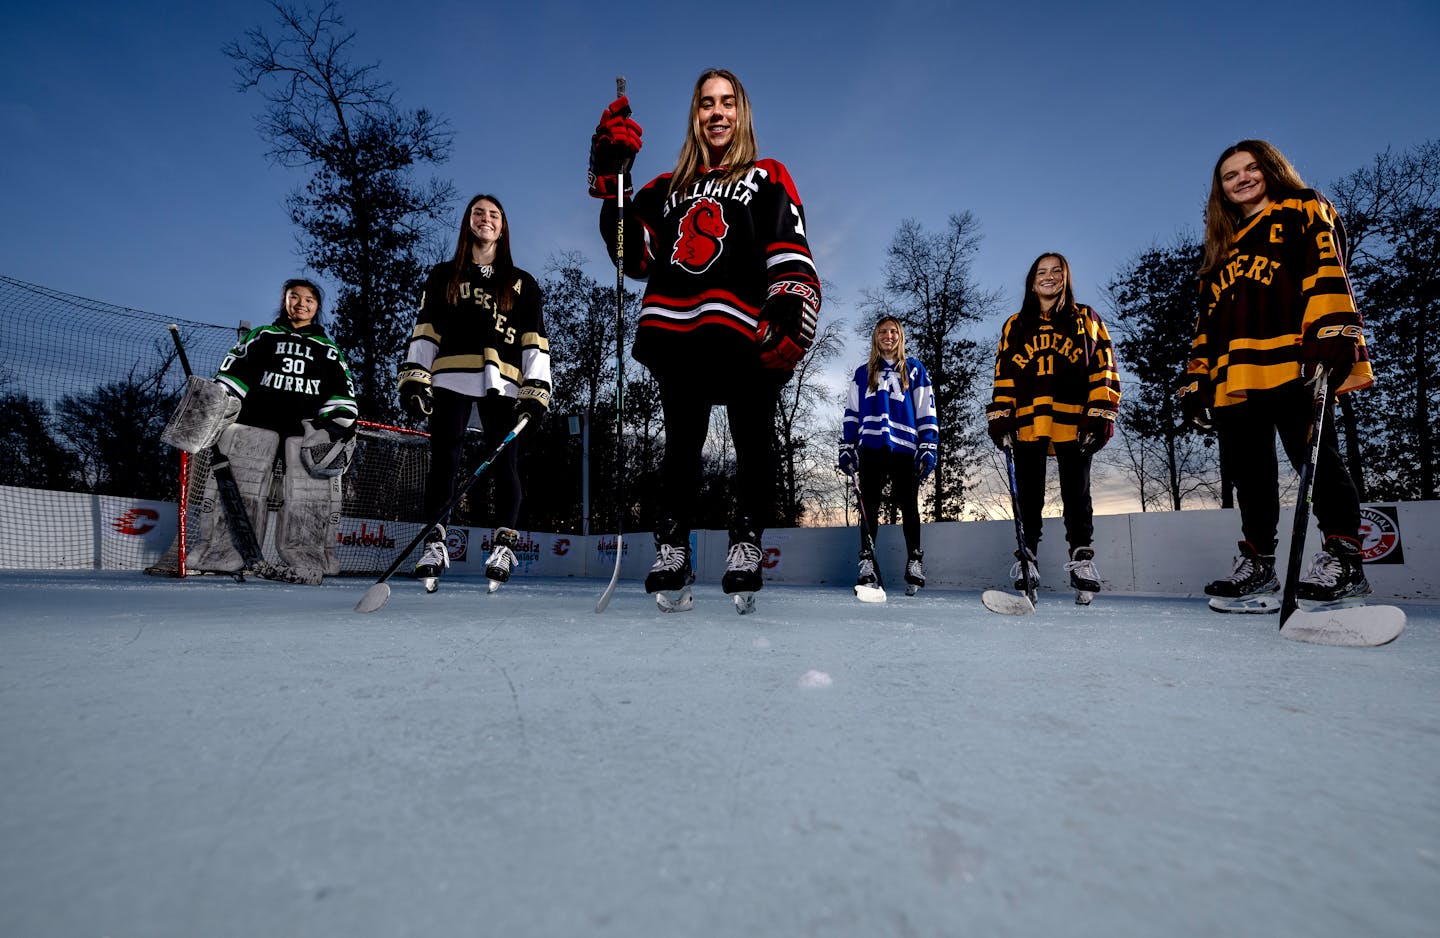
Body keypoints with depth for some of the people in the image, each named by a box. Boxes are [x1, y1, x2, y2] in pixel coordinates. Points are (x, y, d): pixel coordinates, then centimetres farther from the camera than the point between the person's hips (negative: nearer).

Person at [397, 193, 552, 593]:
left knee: (504, 462, -5)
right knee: (443, 460, -5)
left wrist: (536, 392, -2)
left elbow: (534, 342, 10)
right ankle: (434, 542, 1)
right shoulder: (443, 276, 20)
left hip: (501, 383, 0)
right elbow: (424, 332, 13)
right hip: (451, 379, 1)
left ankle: (504, 544, 2)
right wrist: (414, 380, 0)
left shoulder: (522, 283, 18)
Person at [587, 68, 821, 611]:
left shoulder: (768, 179, 15)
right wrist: (611, 185, 7)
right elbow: (636, 257, 14)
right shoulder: (668, 188, 24)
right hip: (678, 336, 3)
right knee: (681, 443, 4)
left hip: (746, 336, -2)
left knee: (752, 441, -1)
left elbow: (791, 255, 2)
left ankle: (746, 543, 11)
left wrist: (791, 305, -17)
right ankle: (671, 547, 11)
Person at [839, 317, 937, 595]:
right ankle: (866, 563, 3)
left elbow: (926, 412, 7)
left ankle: (914, 562, 11)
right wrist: (846, 449, 5)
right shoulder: (863, 373, 16)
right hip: (870, 448, 1)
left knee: (909, 507, 2)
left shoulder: (914, 370, 12)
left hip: (904, 448, -1)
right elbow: (851, 414, 14)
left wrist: (928, 449, -2)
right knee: (869, 507, 0)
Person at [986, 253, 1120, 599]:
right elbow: (1003, 376, 10)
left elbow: (1104, 369, 5)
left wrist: (1100, 416, -5)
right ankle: (1026, 558, 12)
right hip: (1028, 424, 1)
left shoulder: (1086, 319, 12)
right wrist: (1000, 420, -1)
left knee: (1077, 494, 3)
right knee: (1028, 496, 4)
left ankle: (1081, 558, 11)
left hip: (1074, 423, -1)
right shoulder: (1015, 326, 16)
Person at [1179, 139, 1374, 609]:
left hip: (1292, 365, -6)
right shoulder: (1223, 247, 28)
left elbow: (1326, 272, -5)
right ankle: (1258, 564, 10)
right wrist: (1196, 381, 16)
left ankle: (1343, 557, 1)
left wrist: (1331, 335, -20)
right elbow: (1208, 319, 25)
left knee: (1317, 459, -7)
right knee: (1249, 472, 4)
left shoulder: (1305, 212, 12)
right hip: (1233, 377, 6)